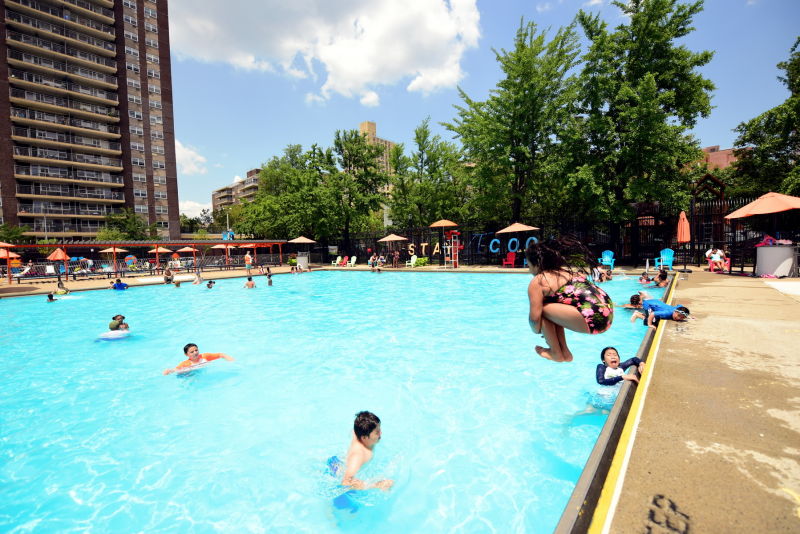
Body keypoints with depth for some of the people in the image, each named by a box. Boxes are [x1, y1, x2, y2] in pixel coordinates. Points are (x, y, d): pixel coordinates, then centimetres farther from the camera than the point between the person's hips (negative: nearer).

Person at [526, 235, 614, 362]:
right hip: (608, 311, 10)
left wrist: (537, 331, 16)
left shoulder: (537, 282, -3)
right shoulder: (568, 268, 22)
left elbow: (535, 317, -8)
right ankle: (565, 352, 28)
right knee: (554, 309, 22)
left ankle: (556, 354, 12)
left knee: (542, 309, 0)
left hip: (592, 318, -10)